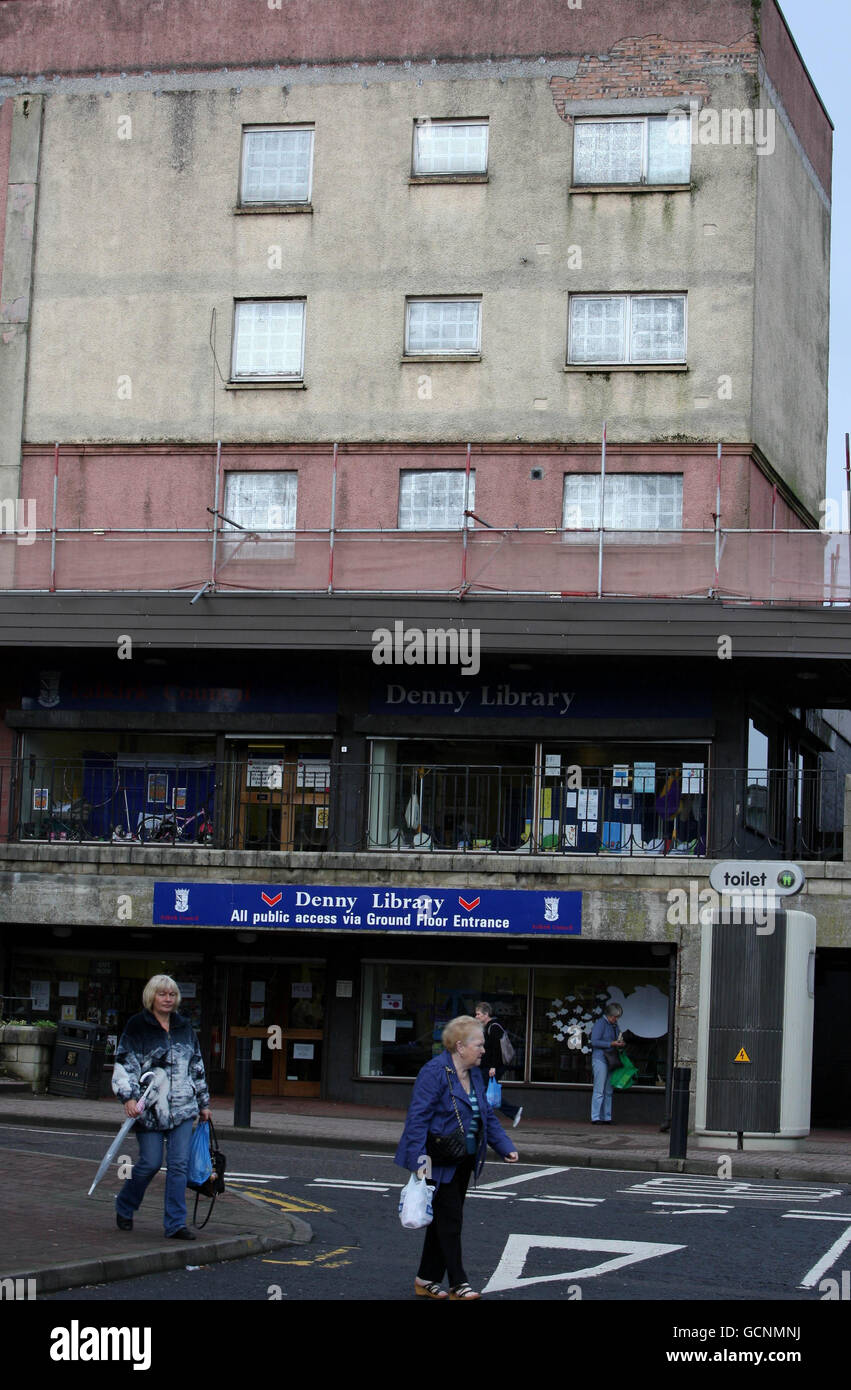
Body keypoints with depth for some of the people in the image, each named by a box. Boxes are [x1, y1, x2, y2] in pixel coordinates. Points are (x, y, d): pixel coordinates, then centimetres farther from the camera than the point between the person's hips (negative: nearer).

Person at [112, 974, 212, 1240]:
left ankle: (176, 1224, 0)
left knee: (179, 1164, -3)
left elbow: (197, 1067, 21)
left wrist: (203, 1103, 21)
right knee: (150, 1162, -2)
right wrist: (128, 1097, -19)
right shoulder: (137, 1026, -1)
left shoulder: (185, 1027, 13)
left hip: (182, 1108, 4)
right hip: (149, 1108, -4)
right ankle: (123, 1206, 24)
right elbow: (124, 1064, -6)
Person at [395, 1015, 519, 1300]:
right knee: (449, 1218, -7)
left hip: (463, 1161, 9)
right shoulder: (434, 1072, -16)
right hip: (440, 1162, -9)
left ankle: (427, 1279, 21)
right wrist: (420, 1159, -27)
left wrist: (506, 1147, 10)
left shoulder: (474, 1074, 11)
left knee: (445, 1219, 12)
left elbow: (487, 1116, 20)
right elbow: (418, 1117, -20)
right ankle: (458, 1284, -1)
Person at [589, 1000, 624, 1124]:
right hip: (600, 1059, -8)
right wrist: (611, 1044, -19)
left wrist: (620, 1043, 5)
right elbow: (595, 1041, -15)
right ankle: (595, 1118, -7)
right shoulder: (600, 1023, -8)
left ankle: (606, 1117, 10)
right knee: (599, 1090, -9)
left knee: (608, 1091, 7)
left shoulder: (614, 1025, 17)